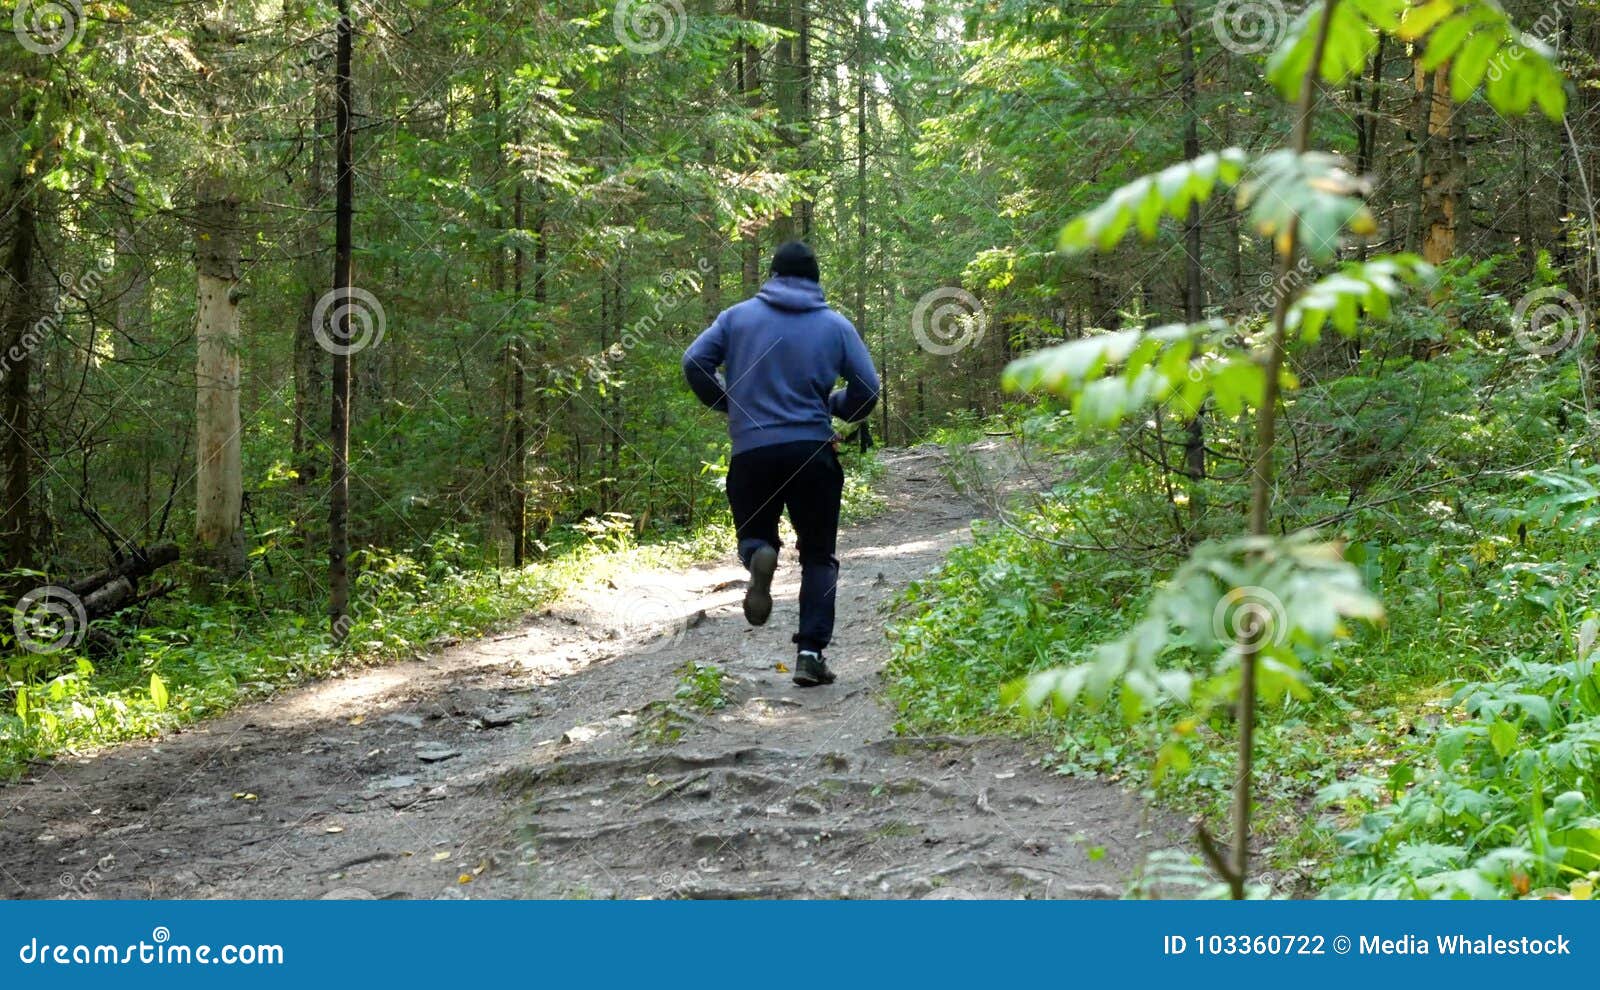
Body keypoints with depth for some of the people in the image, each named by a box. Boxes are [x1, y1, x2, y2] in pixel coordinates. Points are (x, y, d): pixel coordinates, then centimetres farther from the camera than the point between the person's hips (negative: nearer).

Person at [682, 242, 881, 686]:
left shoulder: (738, 316, 5)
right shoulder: (835, 325, 5)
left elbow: (694, 363, 0)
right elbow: (867, 389, 1)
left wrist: (727, 403, 16)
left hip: (751, 451, 0)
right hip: (812, 451, 0)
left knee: (753, 531, 20)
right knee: (818, 556, 12)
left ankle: (759, 554, -17)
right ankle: (811, 651, 0)